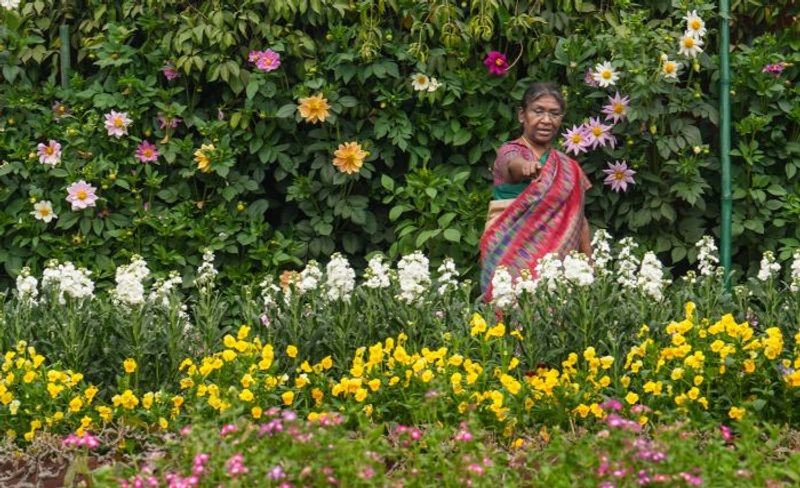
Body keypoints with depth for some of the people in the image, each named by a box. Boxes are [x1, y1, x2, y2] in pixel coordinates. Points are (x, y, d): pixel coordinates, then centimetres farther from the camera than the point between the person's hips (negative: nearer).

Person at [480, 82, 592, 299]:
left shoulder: (568, 167, 16)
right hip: (511, 254, -4)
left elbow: (579, 219, 17)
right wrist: (528, 167, -48)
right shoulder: (510, 151, 0)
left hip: (555, 255, 4)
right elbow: (513, 166, -24)